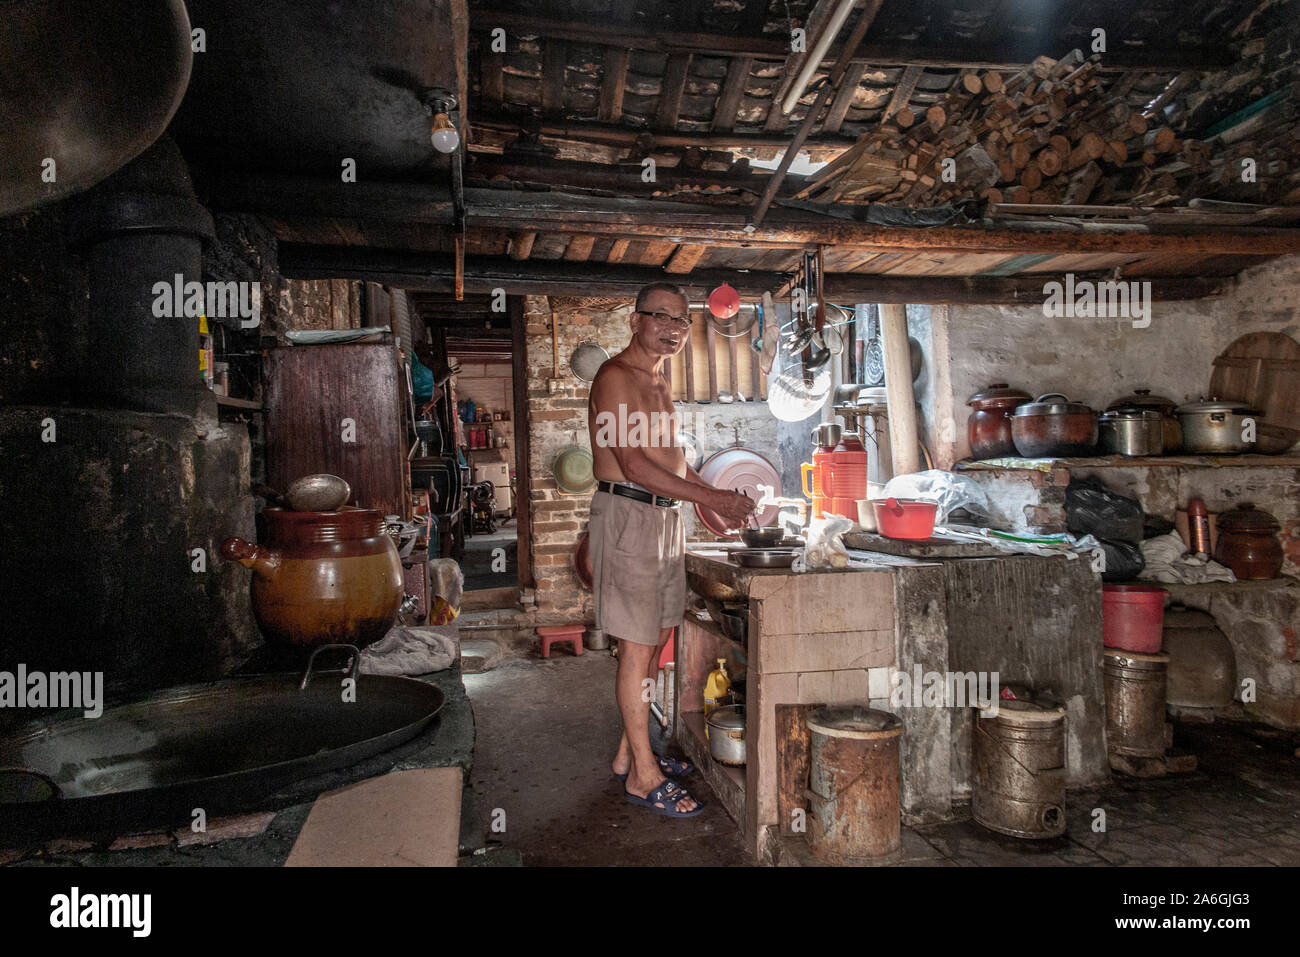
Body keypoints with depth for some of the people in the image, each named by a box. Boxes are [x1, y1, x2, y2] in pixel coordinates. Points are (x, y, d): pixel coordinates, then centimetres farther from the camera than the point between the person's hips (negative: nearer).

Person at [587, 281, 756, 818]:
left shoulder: (657, 384, 20)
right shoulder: (616, 377, -10)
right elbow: (634, 465, -19)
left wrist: (718, 500, 16)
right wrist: (711, 498, -19)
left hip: (664, 517, 10)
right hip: (627, 515, -9)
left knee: (656, 640, 13)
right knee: (637, 647, -4)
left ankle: (630, 754, 26)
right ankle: (643, 777, 6)